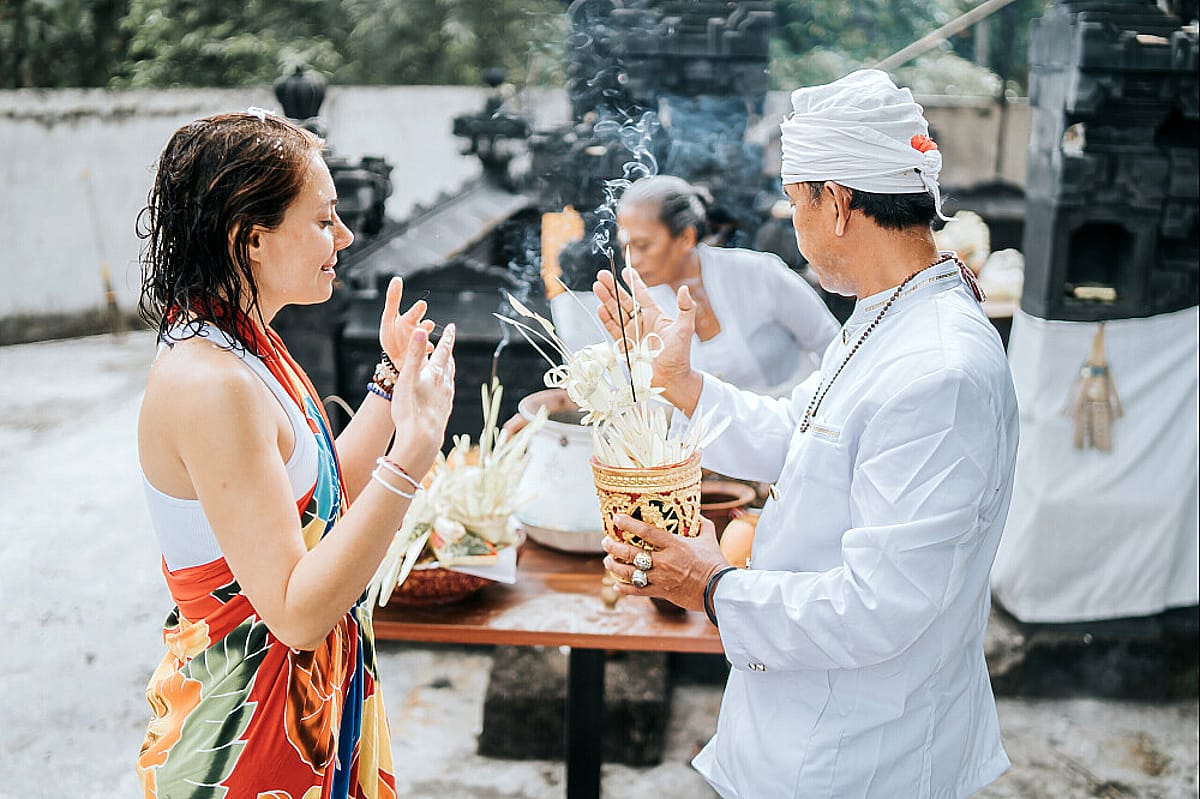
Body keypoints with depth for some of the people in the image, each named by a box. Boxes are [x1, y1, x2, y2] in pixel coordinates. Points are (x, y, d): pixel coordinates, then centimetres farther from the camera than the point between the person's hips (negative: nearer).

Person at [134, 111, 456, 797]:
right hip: (247, 727, -9)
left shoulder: (243, 345, 2)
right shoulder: (209, 385, -27)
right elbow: (296, 612, -29)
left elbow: (329, 499, 10)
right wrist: (412, 454, -33)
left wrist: (393, 378, 6)